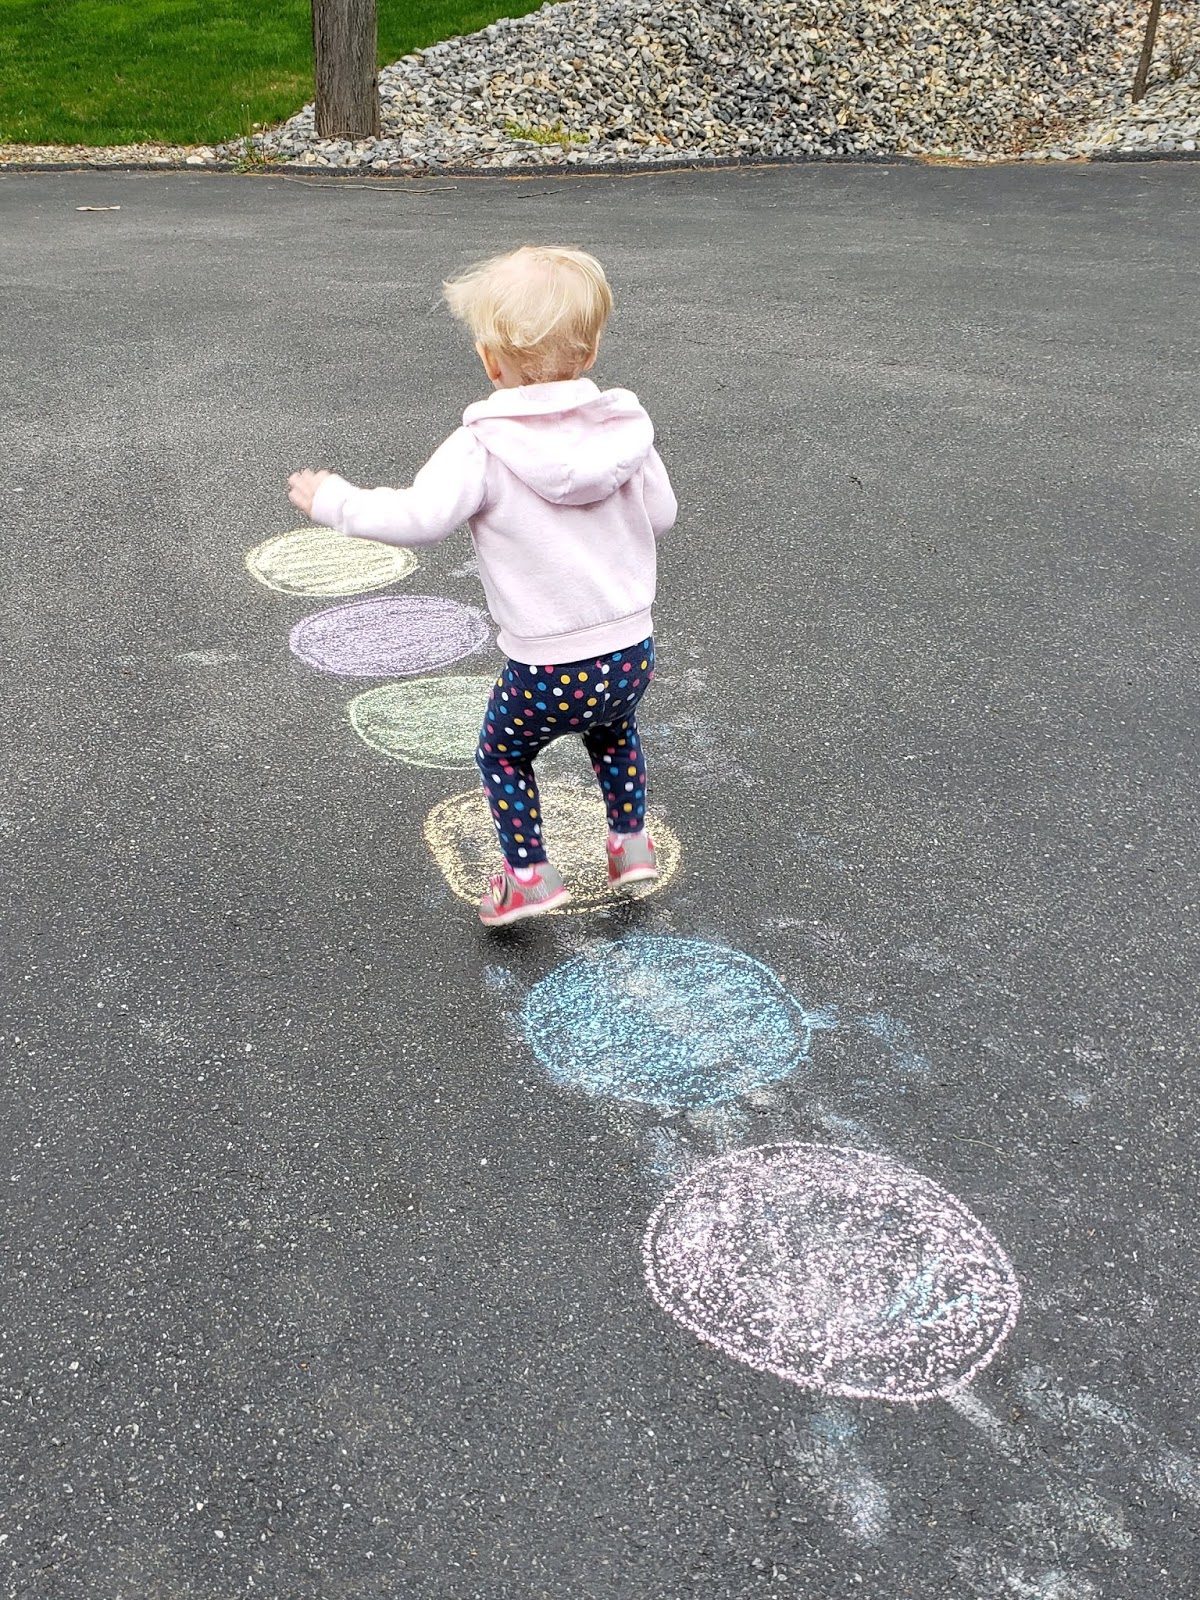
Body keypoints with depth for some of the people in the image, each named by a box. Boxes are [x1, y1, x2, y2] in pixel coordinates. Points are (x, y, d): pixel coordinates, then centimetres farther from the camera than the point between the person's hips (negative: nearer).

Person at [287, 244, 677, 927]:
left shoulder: (483, 446, -16)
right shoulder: (625, 427, -1)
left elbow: (419, 517, -22)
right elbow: (662, 514, 9)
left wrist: (331, 499, -7)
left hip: (548, 669, -4)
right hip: (633, 651, 5)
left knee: (504, 753, 24)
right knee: (614, 730, 36)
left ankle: (529, 874, 24)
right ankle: (632, 841, 39)